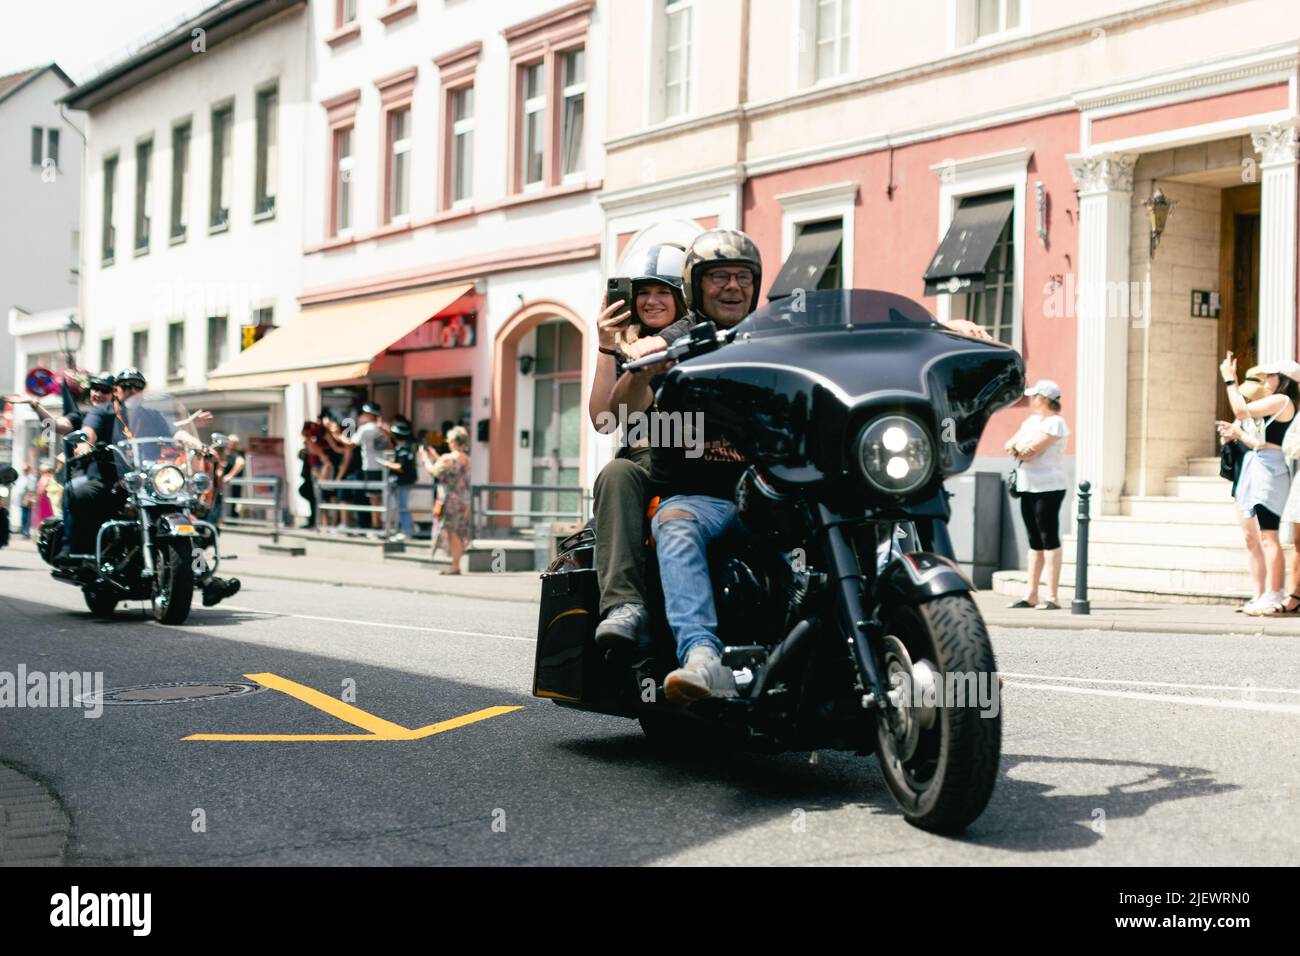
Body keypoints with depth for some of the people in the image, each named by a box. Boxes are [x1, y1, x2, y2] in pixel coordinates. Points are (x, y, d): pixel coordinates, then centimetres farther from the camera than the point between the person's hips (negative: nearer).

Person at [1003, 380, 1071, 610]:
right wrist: (1016, 447, -10)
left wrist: (1016, 450, -1)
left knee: (1049, 540, -9)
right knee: (1035, 542, 11)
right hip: (1028, 488, 9)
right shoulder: (1031, 420, 16)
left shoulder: (1055, 423, -11)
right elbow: (1010, 444, 11)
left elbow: (1032, 452, -19)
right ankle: (1031, 595, 14)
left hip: (1048, 488, -8)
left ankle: (1053, 597, -9)